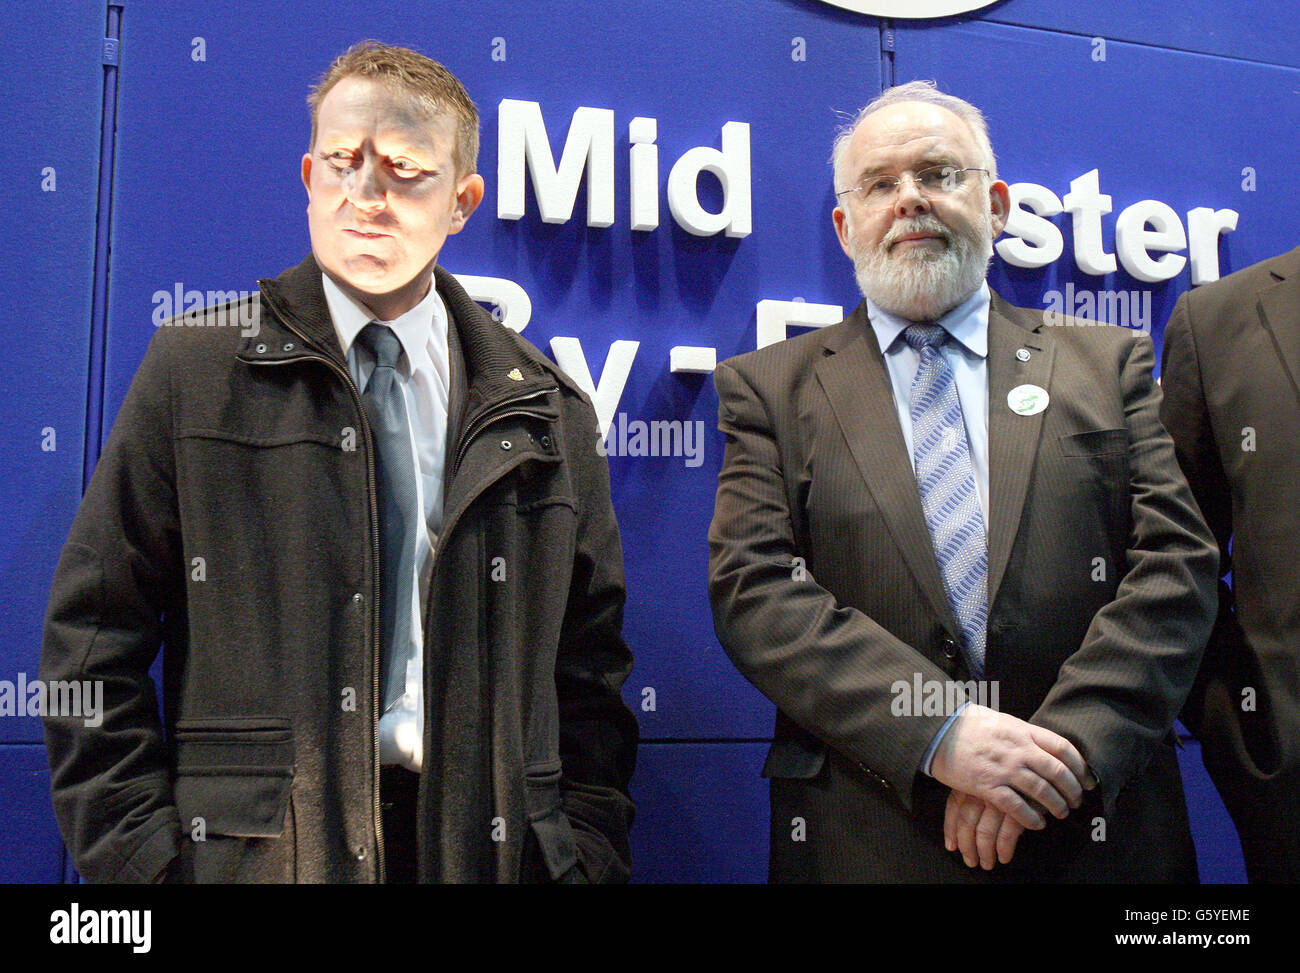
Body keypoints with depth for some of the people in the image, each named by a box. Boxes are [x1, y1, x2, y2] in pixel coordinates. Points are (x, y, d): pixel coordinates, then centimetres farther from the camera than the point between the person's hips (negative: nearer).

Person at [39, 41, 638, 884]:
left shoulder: (548, 412, 6)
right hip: (255, 844, -1)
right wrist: (142, 853, -6)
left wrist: (585, 851, 0)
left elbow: (590, 663, 8)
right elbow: (95, 644, 0)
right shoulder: (193, 372, 1)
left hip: (484, 842, 2)